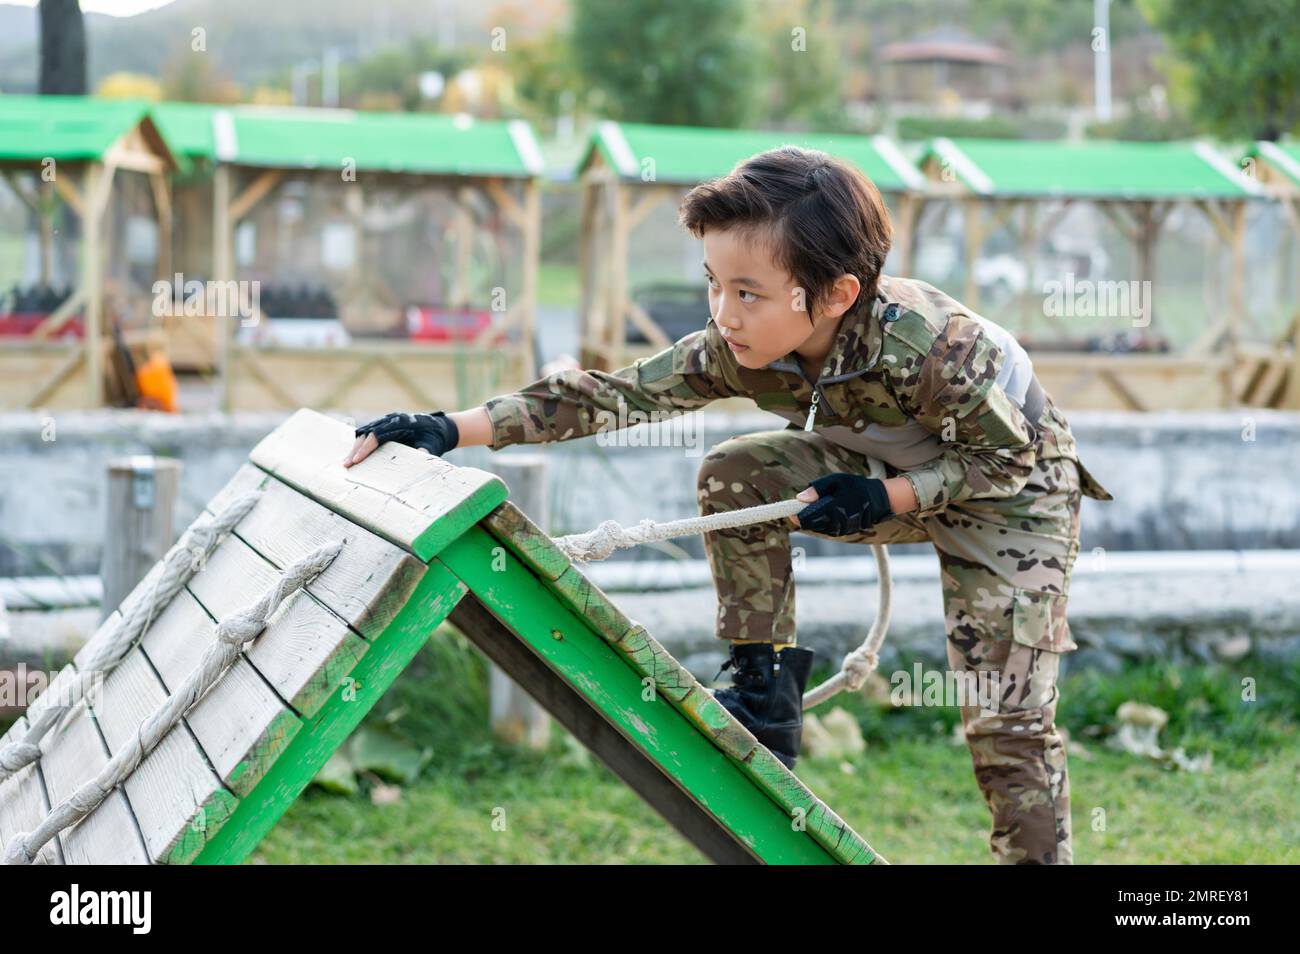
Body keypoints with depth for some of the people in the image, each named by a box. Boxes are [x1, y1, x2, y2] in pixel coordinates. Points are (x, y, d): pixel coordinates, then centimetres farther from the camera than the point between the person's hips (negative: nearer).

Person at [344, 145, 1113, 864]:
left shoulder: (932, 346, -39)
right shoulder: (740, 349, -23)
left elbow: (1010, 454, -24)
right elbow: (615, 392, -24)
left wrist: (883, 499, -32)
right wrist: (453, 430, -32)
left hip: (1017, 483, -6)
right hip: (895, 466, 6)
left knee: (1006, 717, -15)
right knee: (734, 475, -13)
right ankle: (766, 690, -3)